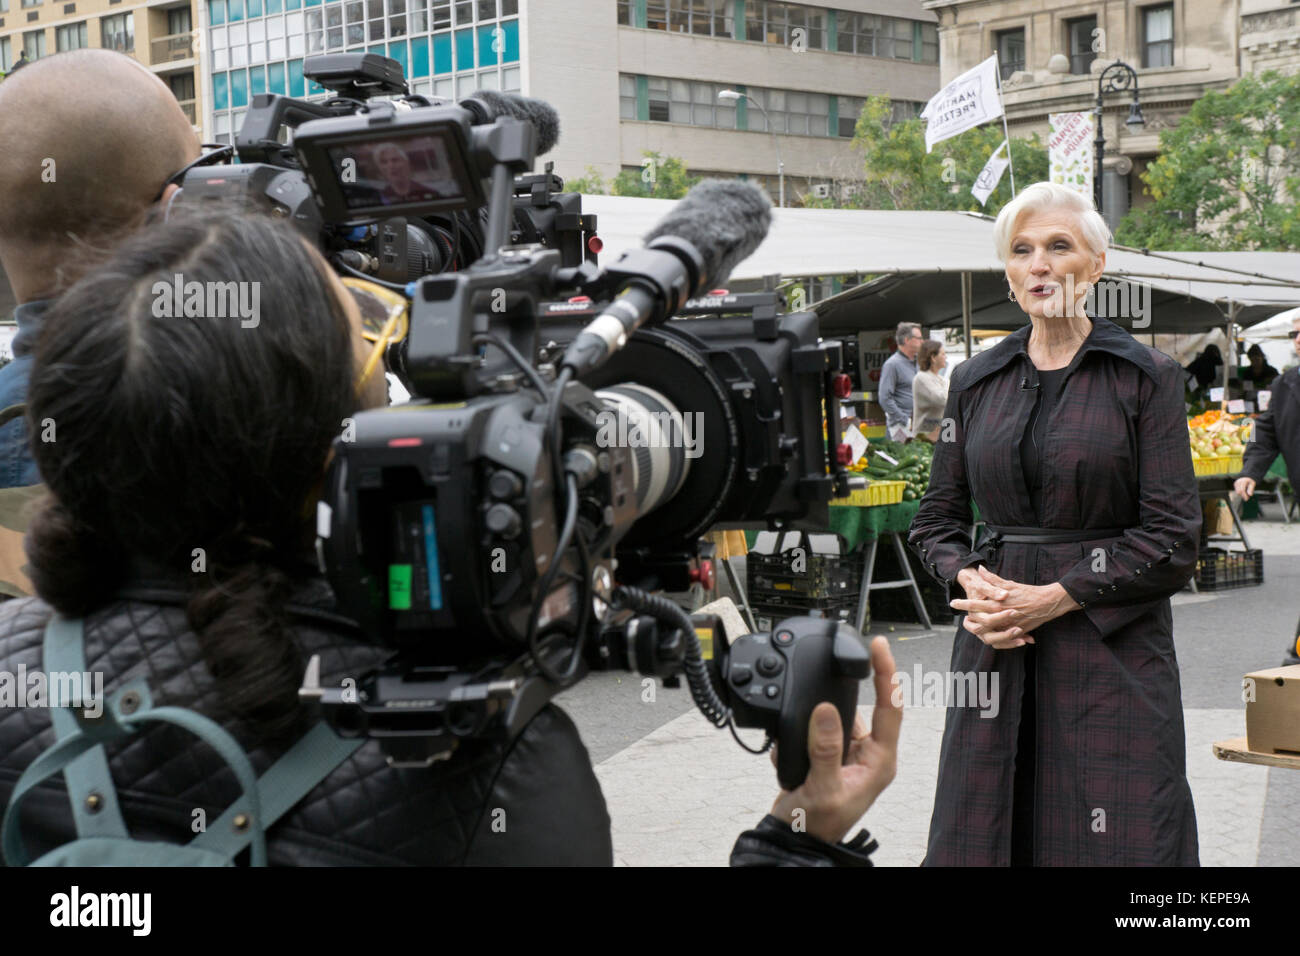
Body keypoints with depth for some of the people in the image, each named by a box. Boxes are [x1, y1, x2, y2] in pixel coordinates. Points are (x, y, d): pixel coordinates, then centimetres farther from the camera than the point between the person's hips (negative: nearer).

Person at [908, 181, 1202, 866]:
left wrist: (1056, 597, -13)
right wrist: (970, 580, -7)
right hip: (996, 650, 4)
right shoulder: (974, 383, 10)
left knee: (1119, 845, -3)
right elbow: (936, 519, 15)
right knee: (980, 839, 6)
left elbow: (1173, 542, -6)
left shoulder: (1148, 378, -2)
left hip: (1115, 651, -3)